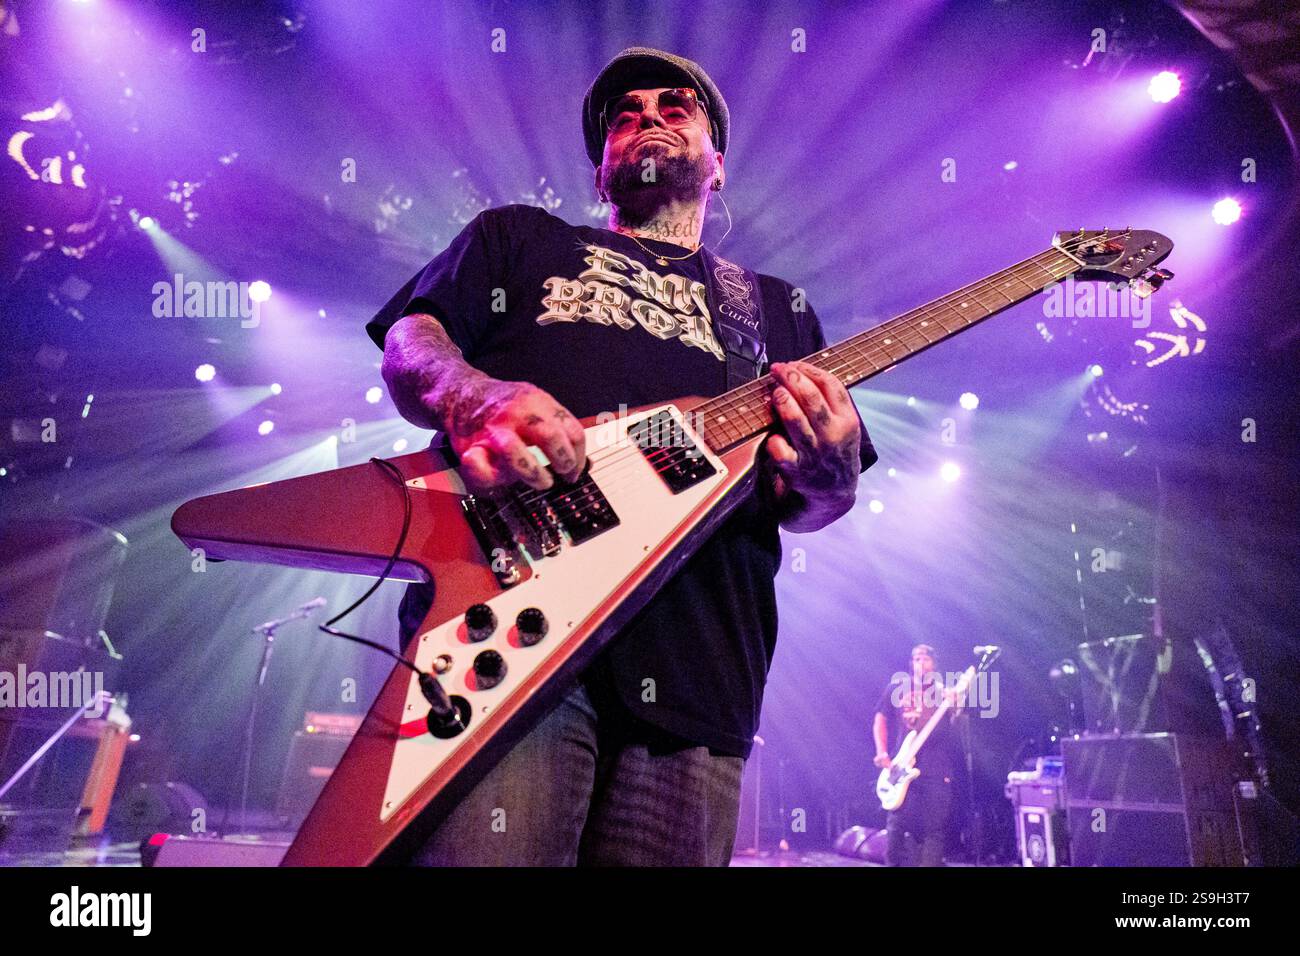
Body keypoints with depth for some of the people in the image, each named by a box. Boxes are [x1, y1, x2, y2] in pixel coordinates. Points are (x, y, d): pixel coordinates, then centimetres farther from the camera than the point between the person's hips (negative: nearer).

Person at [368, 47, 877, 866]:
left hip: (693, 671, 3)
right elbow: (410, 341, 11)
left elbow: (809, 509, 20)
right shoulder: (519, 238, 26)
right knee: (478, 847, -21)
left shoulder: (776, 307, 29)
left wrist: (827, 475, -6)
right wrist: (471, 397, -15)